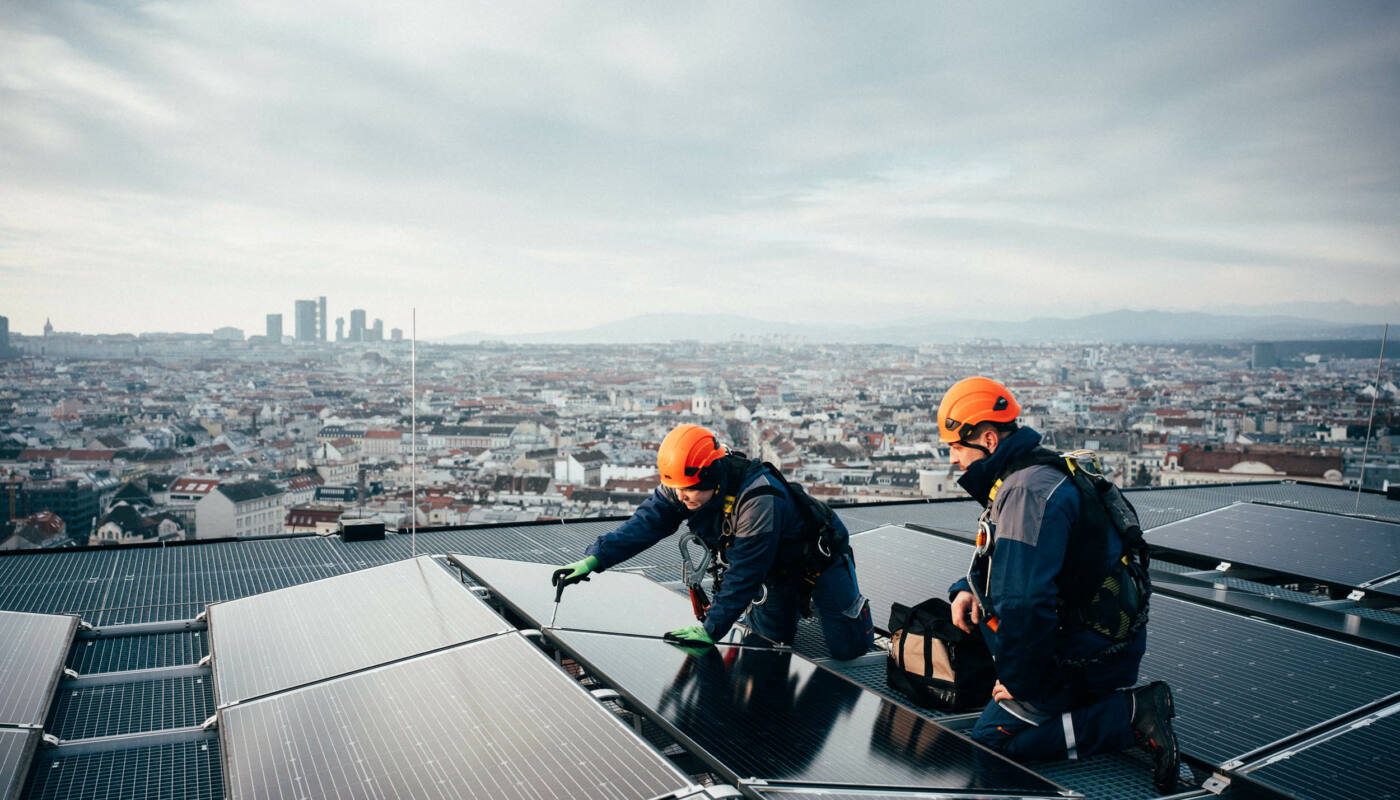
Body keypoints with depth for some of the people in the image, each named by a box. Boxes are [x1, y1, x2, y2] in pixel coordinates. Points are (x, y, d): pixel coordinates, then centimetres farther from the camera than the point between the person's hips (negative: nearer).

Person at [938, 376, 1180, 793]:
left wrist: (1018, 683, -18)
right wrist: (965, 589, 3)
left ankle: (1132, 714, -8)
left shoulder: (1027, 493, -26)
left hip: (1088, 659, -10)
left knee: (995, 735, -7)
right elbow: (1002, 560, 22)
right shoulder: (1027, 477, 8)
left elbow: (1025, 604, -31)